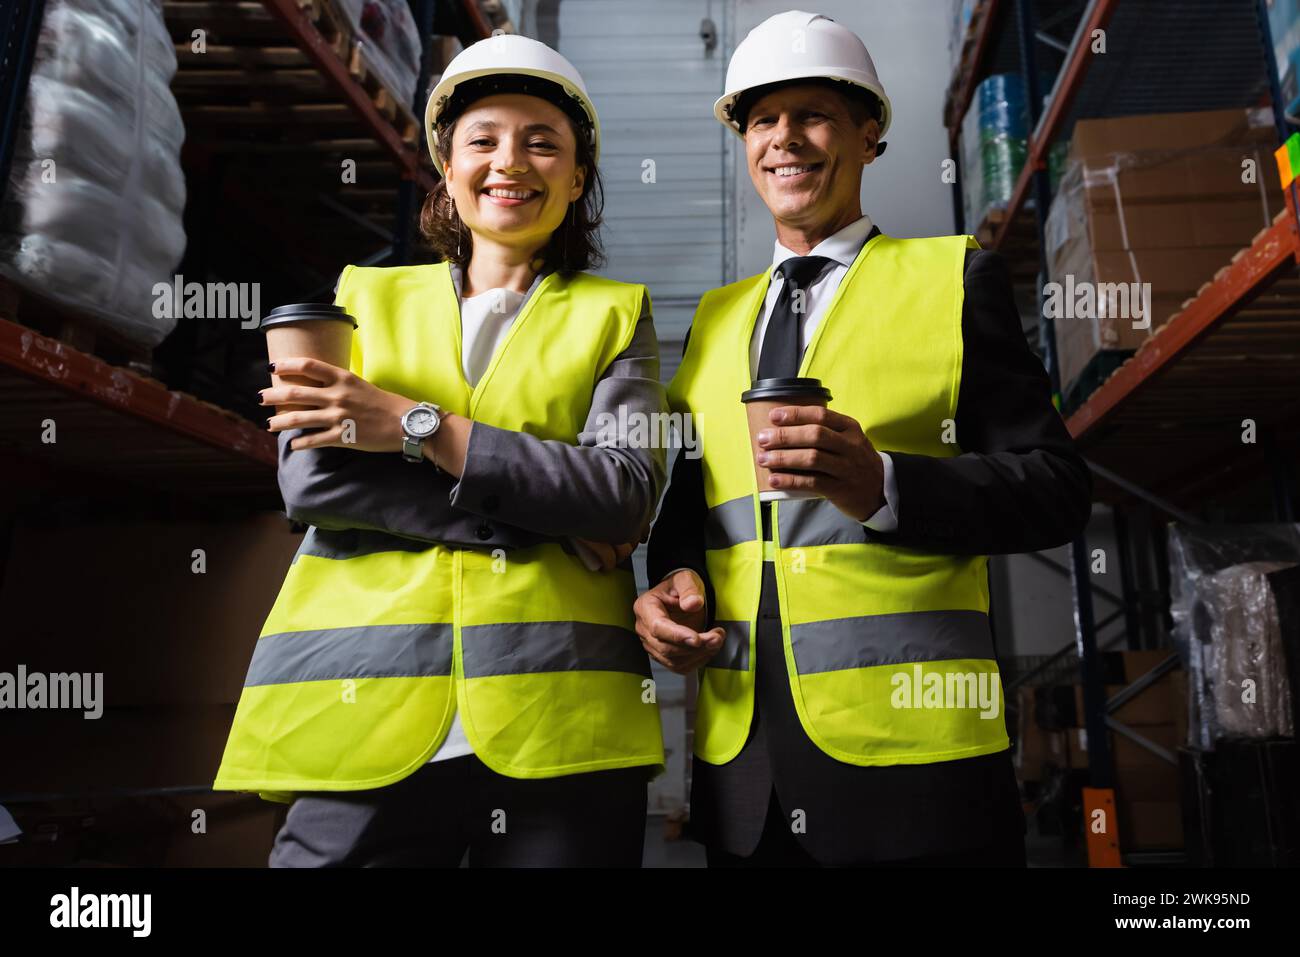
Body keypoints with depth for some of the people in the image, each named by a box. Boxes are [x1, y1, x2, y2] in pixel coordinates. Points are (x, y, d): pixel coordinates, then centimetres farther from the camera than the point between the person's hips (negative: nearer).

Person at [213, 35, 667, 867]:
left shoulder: (613, 315, 11)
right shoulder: (366, 298, 14)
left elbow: (627, 494, -4)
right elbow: (308, 478, -1)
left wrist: (418, 427, -11)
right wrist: (548, 522, -8)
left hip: (557, 723, 0)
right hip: (366, 713, 1)